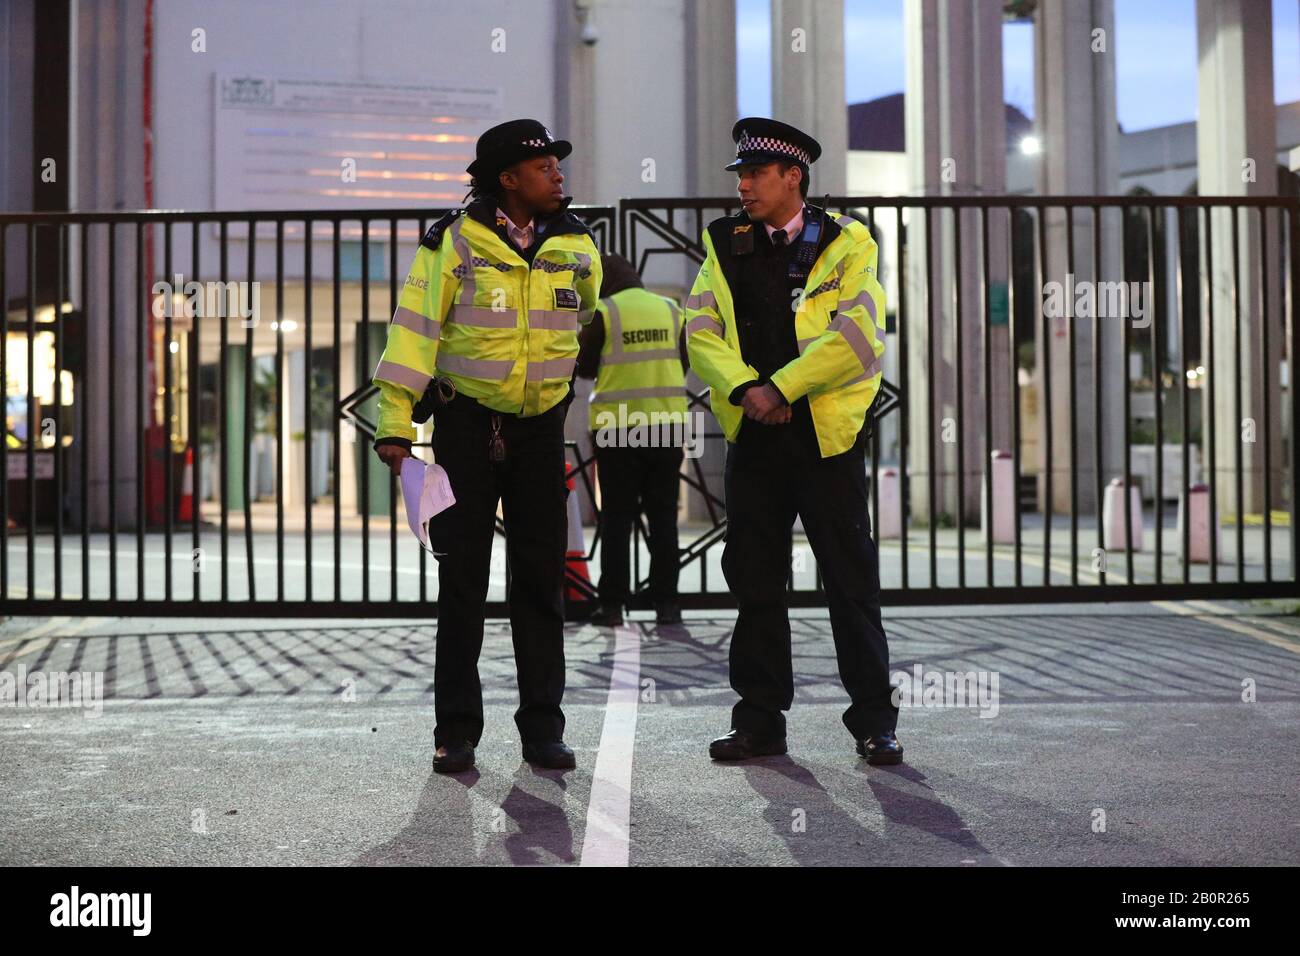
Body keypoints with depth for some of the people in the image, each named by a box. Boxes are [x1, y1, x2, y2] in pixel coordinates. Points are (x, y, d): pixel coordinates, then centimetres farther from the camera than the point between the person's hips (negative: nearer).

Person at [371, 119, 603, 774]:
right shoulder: (453, 243, -8)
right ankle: (455, 733, 8)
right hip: (466, 424, -3)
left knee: (541, 580, 5)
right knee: (462, 579, 0)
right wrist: (395, 425, -13)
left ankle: (543, 729, 13)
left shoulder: (576, 246, 4)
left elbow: (597, 325, 19)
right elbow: (414, 328, -8)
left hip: (540, 425, 3)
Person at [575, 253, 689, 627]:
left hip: (617, 428, -3)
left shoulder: (603, 313, -5)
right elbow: (683, 364, 14)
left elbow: (584, 367, 1)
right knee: (663, 516, 8)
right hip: (666, 425, 3)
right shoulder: (670, 309, 6)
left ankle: (612, 605, 2)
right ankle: (666, 603, 6)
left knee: (617, 518, 3)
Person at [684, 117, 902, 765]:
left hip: (827, 432, -4)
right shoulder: (726, 247, 11)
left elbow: (857, 336, -13)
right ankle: (760, 722, 17)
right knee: (753, 578, 7)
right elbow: (701, 331, 2)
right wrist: (743, 389, -14)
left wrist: (780, 388, -15)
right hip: (754, 434, 4)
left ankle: (873, 722, 8)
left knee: (851, 579, 0)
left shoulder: (845, 244, 0)